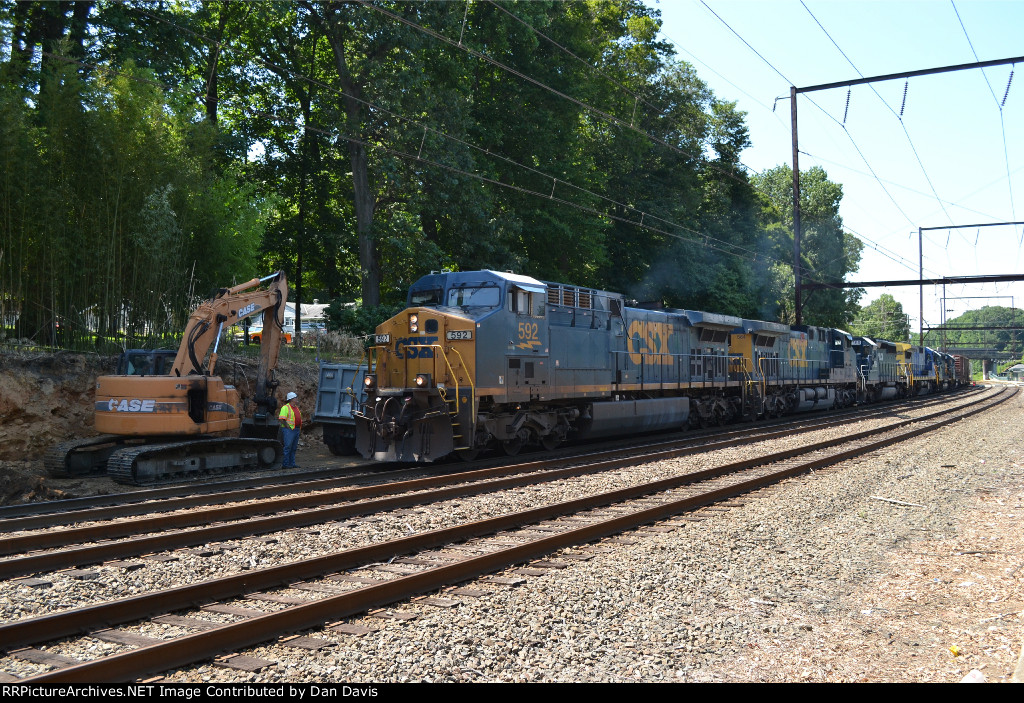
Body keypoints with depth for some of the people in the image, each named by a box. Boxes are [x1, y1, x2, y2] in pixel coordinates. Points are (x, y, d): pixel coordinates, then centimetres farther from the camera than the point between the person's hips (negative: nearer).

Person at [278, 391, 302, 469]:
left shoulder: (296, 407, 18)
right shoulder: (285, 407, -9)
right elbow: (281, 419, -16)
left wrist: (299, 427, 14)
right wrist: (288, 426, -17)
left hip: (296, 430, 9)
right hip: (289, 430, -9)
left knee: (294, 448, 10)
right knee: (287, 447, -8)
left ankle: (292, 464, 15)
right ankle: (285, 464, -6)